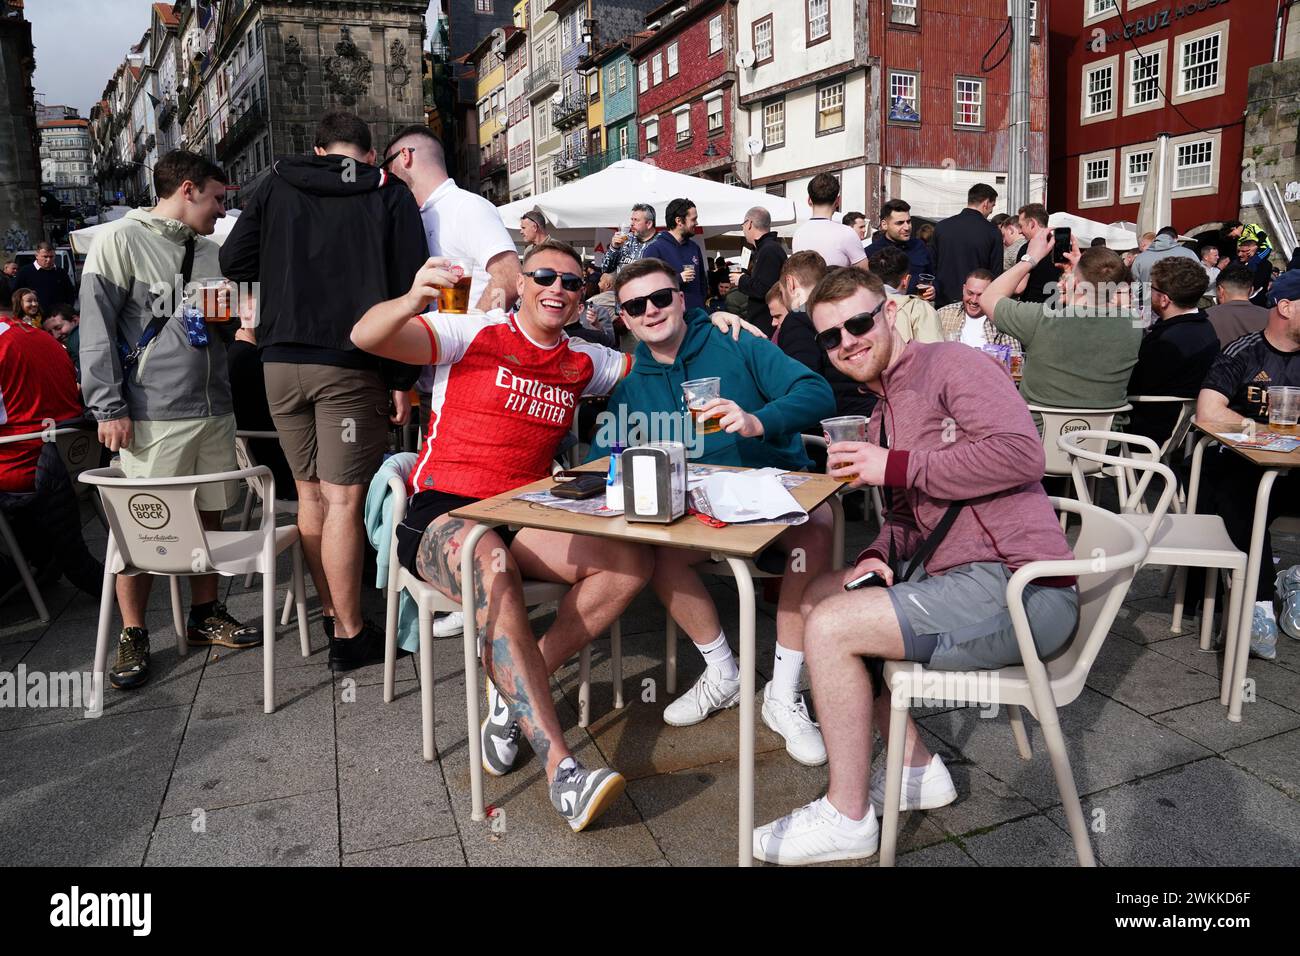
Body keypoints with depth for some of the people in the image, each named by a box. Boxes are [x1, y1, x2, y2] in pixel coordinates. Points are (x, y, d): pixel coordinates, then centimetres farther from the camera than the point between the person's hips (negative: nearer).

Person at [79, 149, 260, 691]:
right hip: (152, 416, -6)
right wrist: (109, 408, -12)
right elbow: (97, 329, -7)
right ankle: (132, 636, 11)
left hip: (214, 409, 6)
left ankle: (204, 615, 24)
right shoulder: (121, 241, -2)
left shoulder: (210, 252, 17)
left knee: (209, 515, 10)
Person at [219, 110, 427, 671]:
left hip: (282, 361, 4)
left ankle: (331, 614, 24)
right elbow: (408, 289, -4)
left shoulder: (277, 185, 10)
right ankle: (350, 636, 3)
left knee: (310, 492, 14)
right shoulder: (389, 194, 2)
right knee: (343, 500, -3)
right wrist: (402, 379, -3)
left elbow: (233, 261, 9)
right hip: (351, 366, -3)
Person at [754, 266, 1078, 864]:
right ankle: (916, 767, 18)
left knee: (829, 627, -18)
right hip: (951, 572, 10)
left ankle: (847, 816, 1)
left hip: (1020, 586, -10)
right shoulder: (882, 416, 19)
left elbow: (1021, 452, -23)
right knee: (819, 596, 14)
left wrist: (895, 468, -19)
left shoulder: (949, 365, -8)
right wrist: (878, 556, 0)